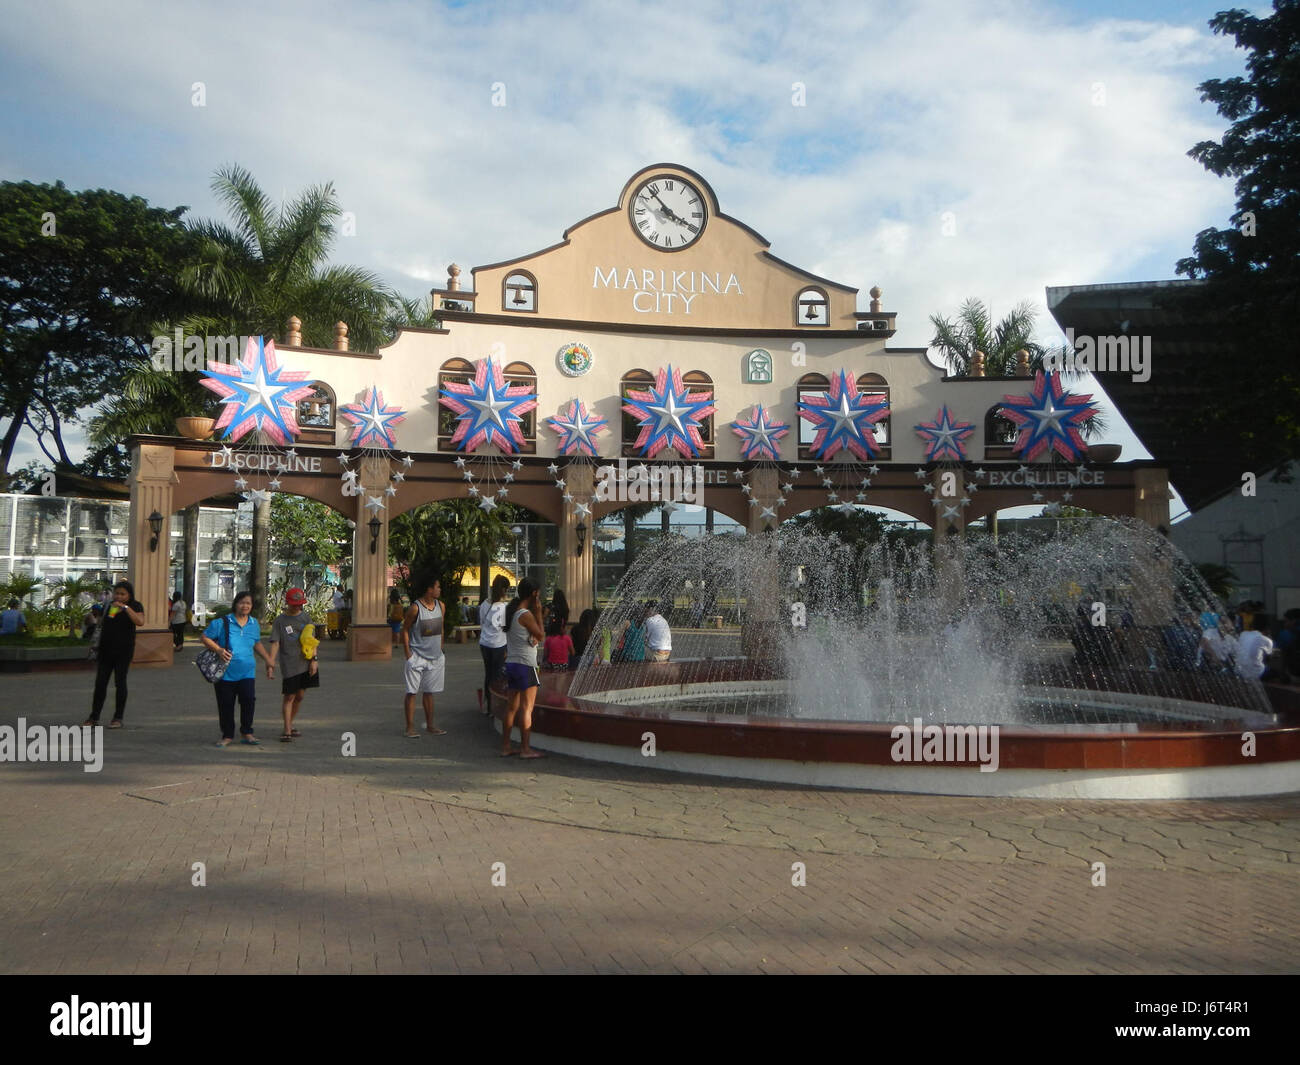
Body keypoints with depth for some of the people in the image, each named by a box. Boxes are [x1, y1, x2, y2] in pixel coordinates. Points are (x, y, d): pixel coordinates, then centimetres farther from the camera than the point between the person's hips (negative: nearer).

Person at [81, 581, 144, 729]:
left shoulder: (135, 606, -3)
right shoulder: (110, 605, 14)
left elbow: (140, 622, -23)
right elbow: (103, 627, 23)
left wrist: (125, 607, -26)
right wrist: (98, 646, 20)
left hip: (123, 650, -5)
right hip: (106, 650, 5)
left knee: (120, 682, 0)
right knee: (100, 682, 3)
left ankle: (118, 718, 7)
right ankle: (94, 717, 8)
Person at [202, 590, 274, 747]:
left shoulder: (254, 624, 11)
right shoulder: (222, 622, -3)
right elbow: (204, 637, -1)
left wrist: (268, 660, 23)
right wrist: (218, 650, -15)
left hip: (247, 671, 2)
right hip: (225, 672, -2)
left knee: (249, 699, -11)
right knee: (226, 704, 4)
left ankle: (246, 733, 4)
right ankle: (227, 736, 19)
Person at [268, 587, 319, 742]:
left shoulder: (306, 618, 9)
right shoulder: (280, 621, -1)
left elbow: (312, 640, 8)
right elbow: (275, 644, -5)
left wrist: (313, 660, 0)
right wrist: (270, 665, -12)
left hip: (305, 664, 4)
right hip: (289, 665, -3)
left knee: (300, 696, 9)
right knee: (289, 697, -1)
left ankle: (290, 725, 25)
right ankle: (287, 731, 5)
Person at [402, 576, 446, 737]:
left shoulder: (440, 606, 5)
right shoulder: (415, 608, -13)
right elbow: (405, 630, -7)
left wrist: (440, 650, 12)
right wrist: (408, 653, -10)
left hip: (434, 656, 6)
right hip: (417, 656, -6)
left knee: (429, 692, 13)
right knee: (412, 692, -3)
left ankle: (430, 726, 20)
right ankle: (410, 727, 2)